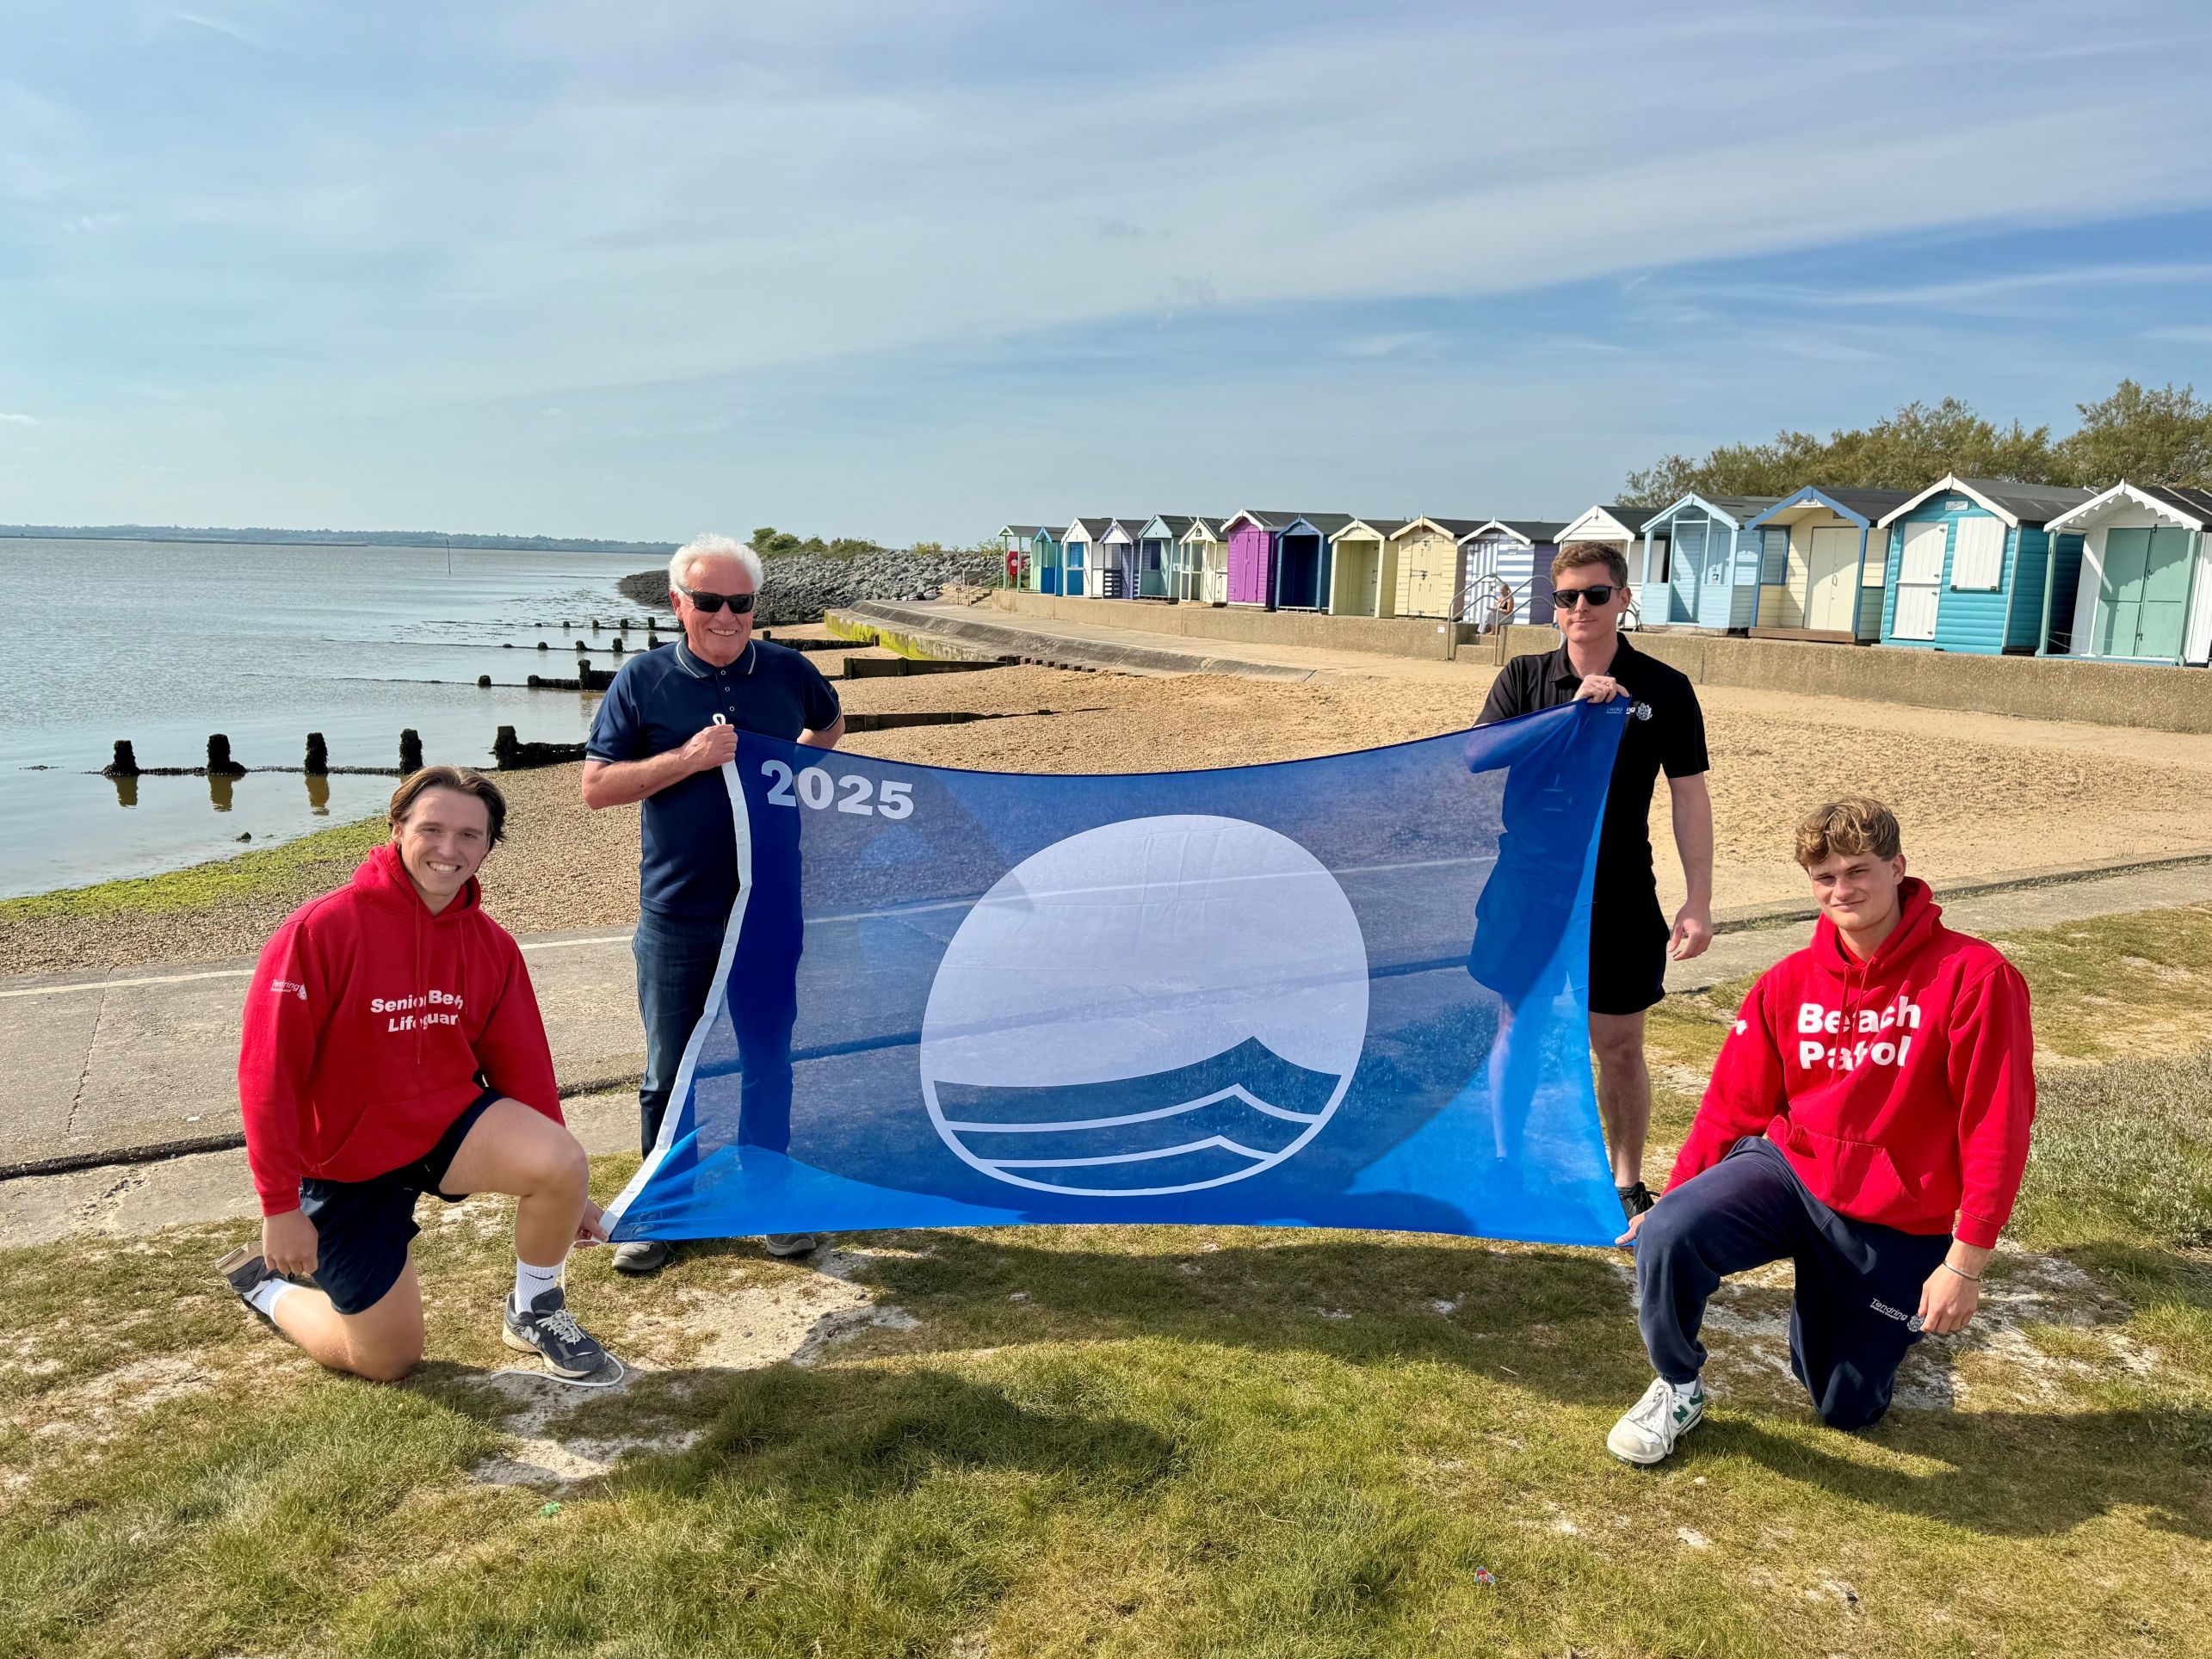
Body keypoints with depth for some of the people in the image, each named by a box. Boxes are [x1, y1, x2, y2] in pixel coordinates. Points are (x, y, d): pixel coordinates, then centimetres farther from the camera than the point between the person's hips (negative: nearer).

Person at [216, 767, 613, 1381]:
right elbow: (268, 1070, -18)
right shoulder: (322, 928, -19)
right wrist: (280, 1206, -17)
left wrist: (564, 1187, 6)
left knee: (565, 1165, -25)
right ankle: (269, 1282, 32)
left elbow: (522, 1067, 3)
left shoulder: (491, 944, -4)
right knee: (389, 1362, 3)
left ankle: (535, 1311, 3)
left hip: (450, 1123, 4)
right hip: (345, 1162, -3)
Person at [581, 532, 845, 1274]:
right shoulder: (643, 680, -4)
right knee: (669, 1069, 10)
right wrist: (688, 758, -17)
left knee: (769, 1060, 12)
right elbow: (596, 786, -6)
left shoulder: (788, 672, 1)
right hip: (677, 915, -1)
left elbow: (832, 724, 23)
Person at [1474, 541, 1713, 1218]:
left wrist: (1698, 901, -5)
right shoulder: (1523, 679, 1)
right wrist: (1574, 714, -23)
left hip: (1619, 900, -1)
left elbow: (1689, 795, 0)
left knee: (1620, 1048, 8)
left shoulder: (1664, 690, -1)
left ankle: (1627, 1184, 26)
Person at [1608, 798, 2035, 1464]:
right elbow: (1733, 1108, 3)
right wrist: (1671, 1200, -3)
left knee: (1847, 1410, 10)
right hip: (1790, 1170, 2)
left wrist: (1965, 1263, -15)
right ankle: (1677, 1389, 1)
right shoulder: (1789, 983, -2)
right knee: (1667, 1237, -28)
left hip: (1900, 1225, -2)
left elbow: (1997, 1129, -15)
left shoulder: (1974, 976, -15)